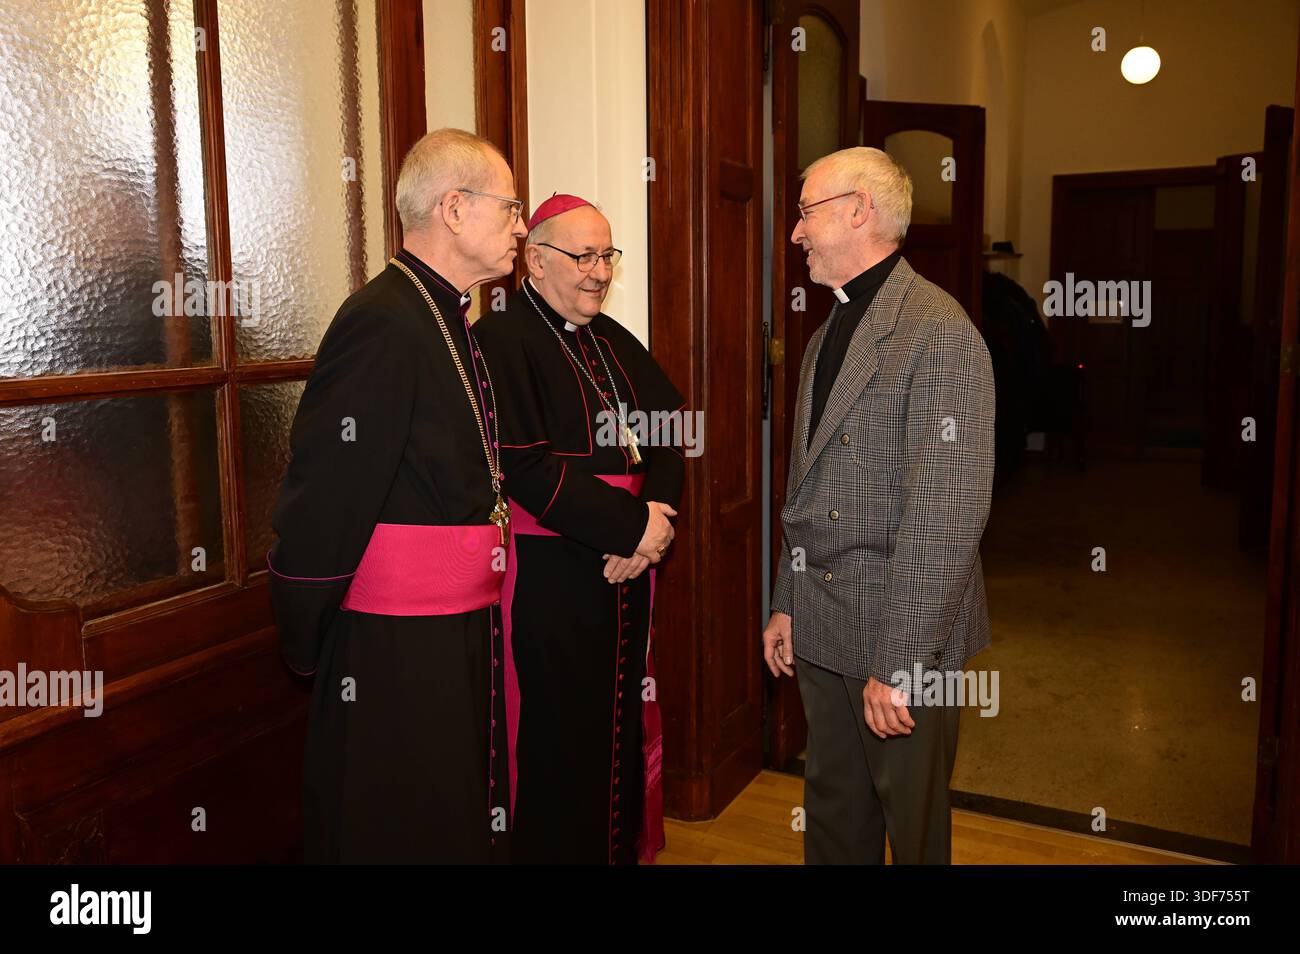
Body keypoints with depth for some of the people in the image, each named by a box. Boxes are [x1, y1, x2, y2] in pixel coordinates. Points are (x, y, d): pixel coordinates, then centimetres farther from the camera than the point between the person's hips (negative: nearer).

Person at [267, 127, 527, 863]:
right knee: (400, 833, 9)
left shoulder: (452, 322, 11)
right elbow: (325, 498, -21)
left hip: (464, 635, 9)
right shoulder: (383, 321, -20)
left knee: (464, 823, 22)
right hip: (395, 653, -9)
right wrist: (309, 649, -13)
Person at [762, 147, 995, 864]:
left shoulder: (939, 333, -16)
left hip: (905, 640, -7)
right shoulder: (827, 336, 13)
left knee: (913, 826, 11)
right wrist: (786, 603, 14)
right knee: (833, 814, 20)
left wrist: (900, 661, -22)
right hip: (819, 630, 7)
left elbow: (948, 515, -22)